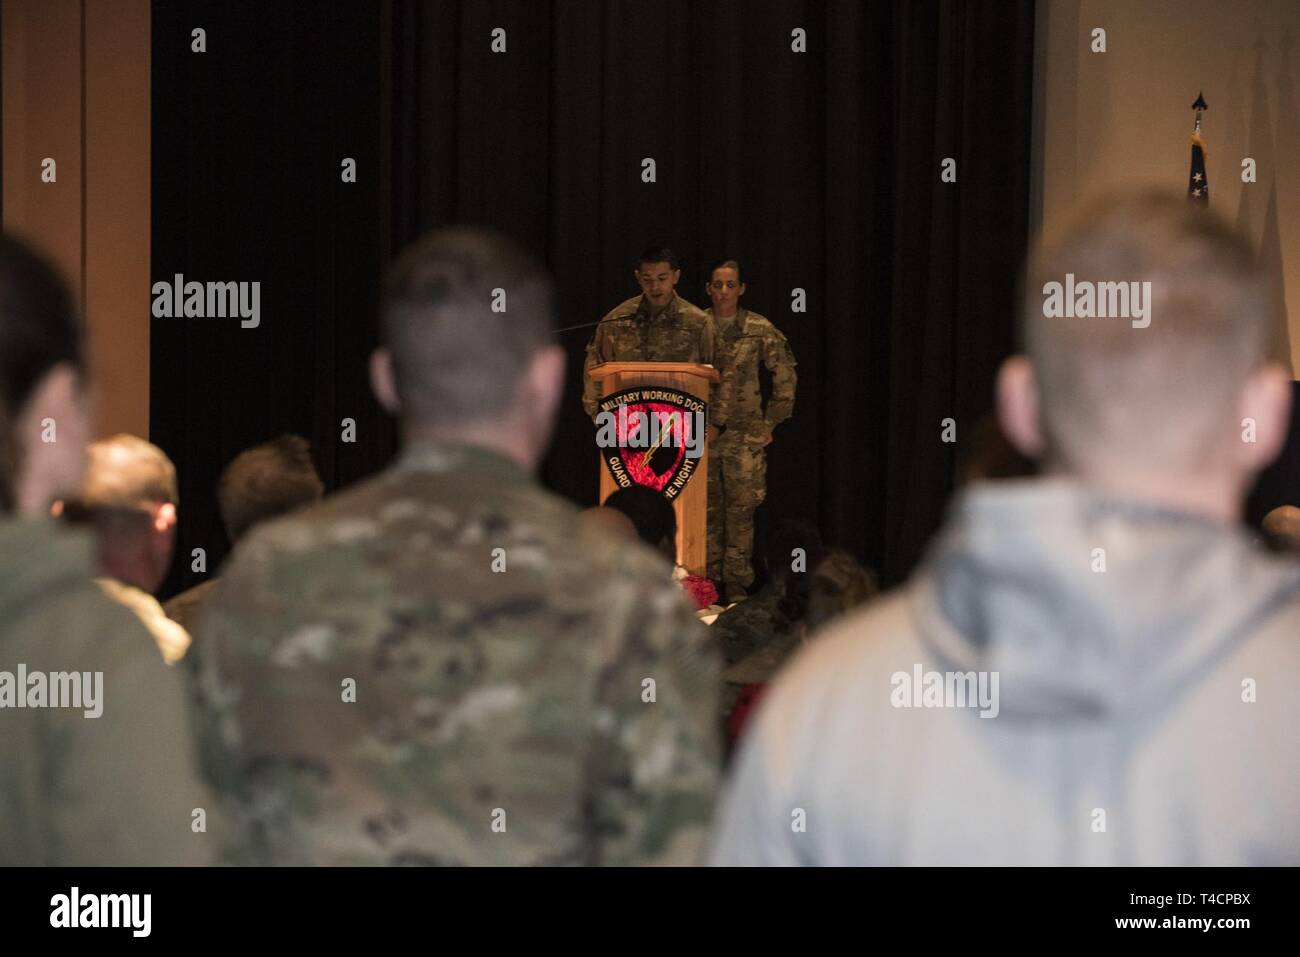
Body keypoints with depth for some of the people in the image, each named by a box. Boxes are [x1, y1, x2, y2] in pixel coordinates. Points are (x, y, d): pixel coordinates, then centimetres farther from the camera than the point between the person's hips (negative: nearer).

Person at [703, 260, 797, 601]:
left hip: (745, 434, -1)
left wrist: (771, 421, 3)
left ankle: (737, 587, 3)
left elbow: (786, 377, 6)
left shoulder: (760, 330, 1)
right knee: (707, 510, 4)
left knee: (741, 510, -2)